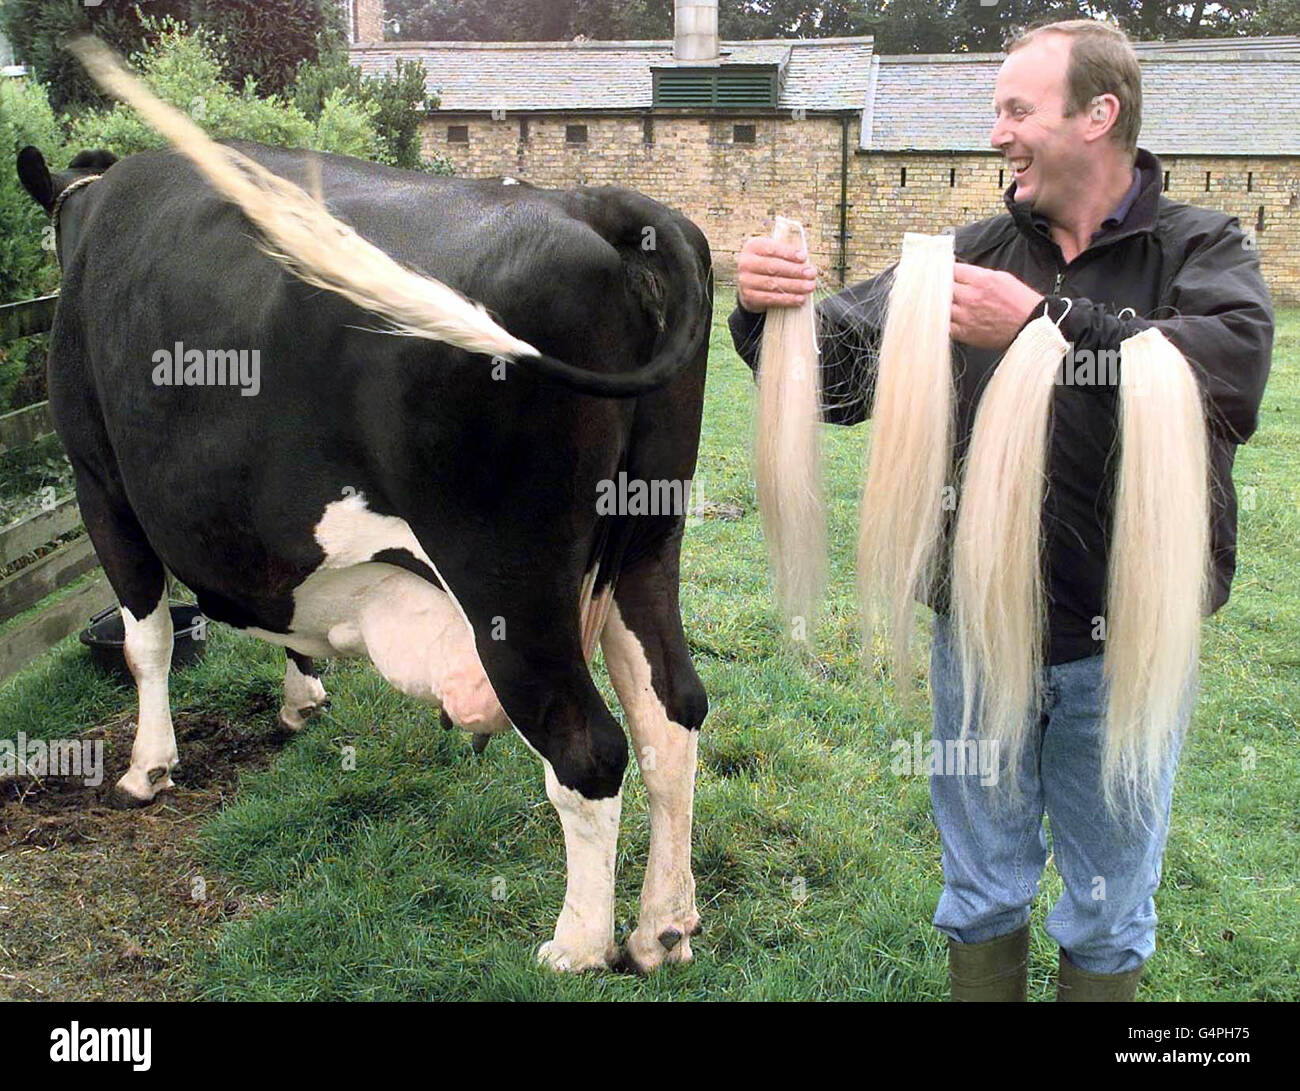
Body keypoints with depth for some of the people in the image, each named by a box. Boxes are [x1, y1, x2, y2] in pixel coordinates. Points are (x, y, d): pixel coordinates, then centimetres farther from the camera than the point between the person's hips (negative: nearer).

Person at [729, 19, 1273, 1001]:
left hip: (1124, 649, -2)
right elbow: (845, 366, -3)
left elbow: (1233, 371, -26)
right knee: (984, 891, 20)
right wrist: (773, 312, -24)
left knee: (1110, 909, 17)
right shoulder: (976, 254, 4)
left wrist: (1044, 322, -33)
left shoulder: (1206, 249, -4)